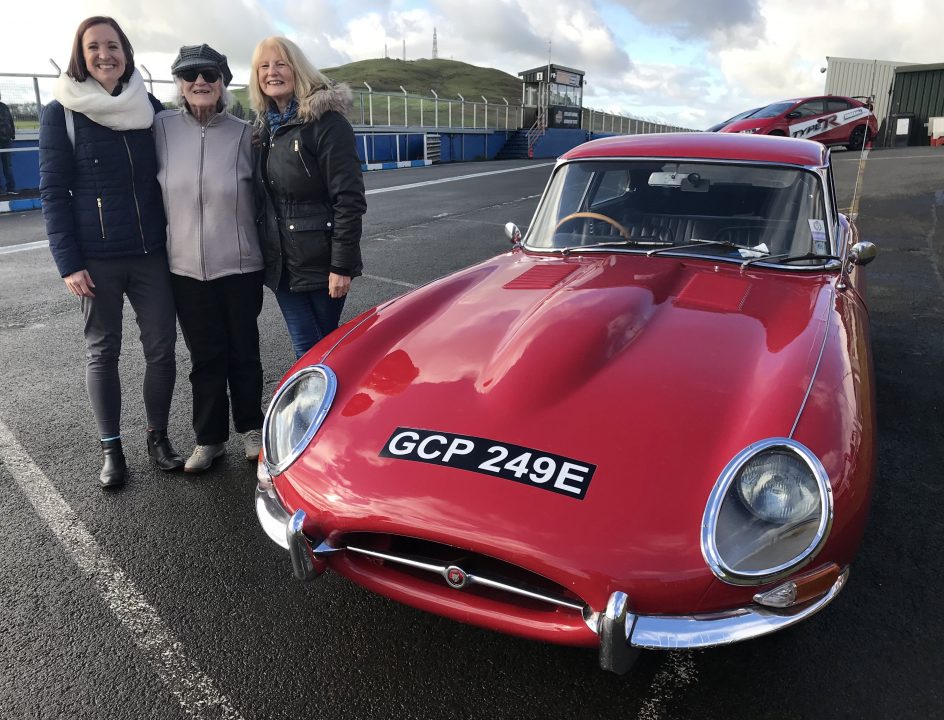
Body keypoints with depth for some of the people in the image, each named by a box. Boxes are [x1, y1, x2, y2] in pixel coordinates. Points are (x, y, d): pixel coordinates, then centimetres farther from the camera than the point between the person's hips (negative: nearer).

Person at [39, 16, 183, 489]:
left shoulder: (150, 107, 6)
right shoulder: (61, 112, -1)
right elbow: (53, 191, -2)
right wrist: (68, 263, -9)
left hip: (151, 253, 2)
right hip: (96, 258, -2)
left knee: (162, 348, 3)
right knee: (102, 351, 7)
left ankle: (158, 436, 22)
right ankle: (111, 449, 20)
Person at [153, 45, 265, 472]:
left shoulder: (244, 134, -3)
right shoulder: (160, 129, -1)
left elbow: (262, 195, 3)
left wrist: (267, 251, 2)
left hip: (240, 266, -1)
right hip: (185, 268, 1)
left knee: (243, 353, 11)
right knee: (204, 357, 10)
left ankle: (250, 428, 29)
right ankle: (209, 437, 25)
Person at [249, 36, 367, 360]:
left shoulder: (327, 121, -9)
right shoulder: (267, 128, 13)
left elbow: (349, 199, -15)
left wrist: (342, 265, -20)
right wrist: (266, 255, 15)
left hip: (321, 262, -6)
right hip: (282, 264, 6)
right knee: (306, 351, 9)